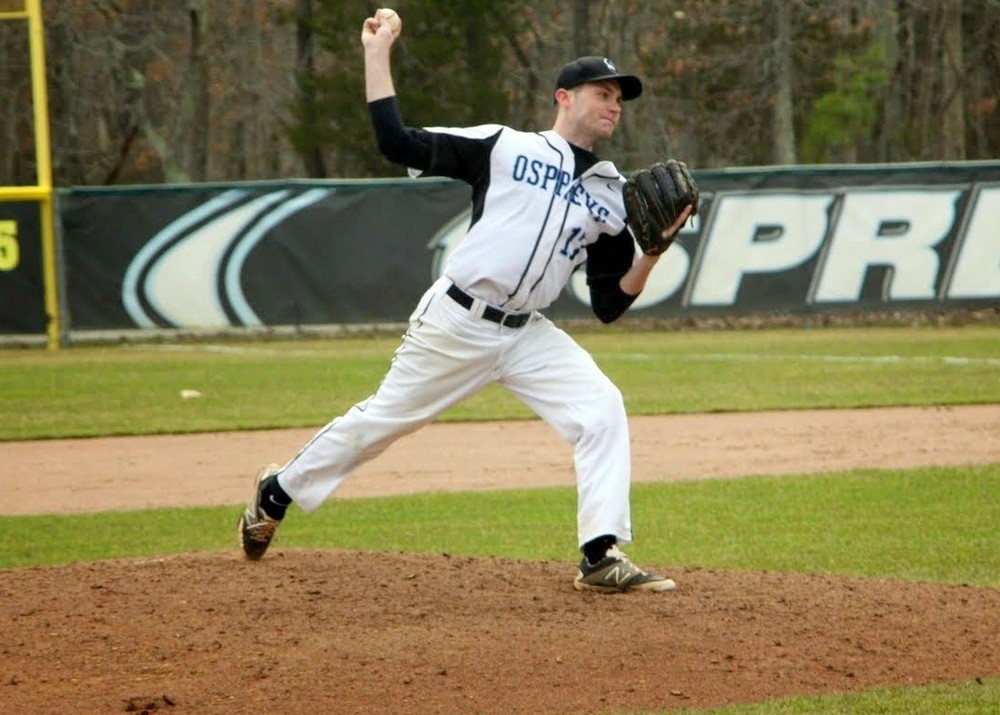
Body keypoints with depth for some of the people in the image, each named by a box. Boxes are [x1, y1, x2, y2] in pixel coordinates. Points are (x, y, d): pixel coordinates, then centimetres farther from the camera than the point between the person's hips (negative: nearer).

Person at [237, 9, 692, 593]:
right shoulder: (505, 147, 0)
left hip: (527, 335, 4)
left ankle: (603, 557, -17)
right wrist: (377, 53, -4)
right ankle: (278, 493, 30)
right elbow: (397, 142, -5)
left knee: (602, 411, -16)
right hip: (455, 323, -4)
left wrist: (655, 248, -6)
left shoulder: (610, 196, 10)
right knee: (382, 420, 7)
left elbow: (611, 305, 9)